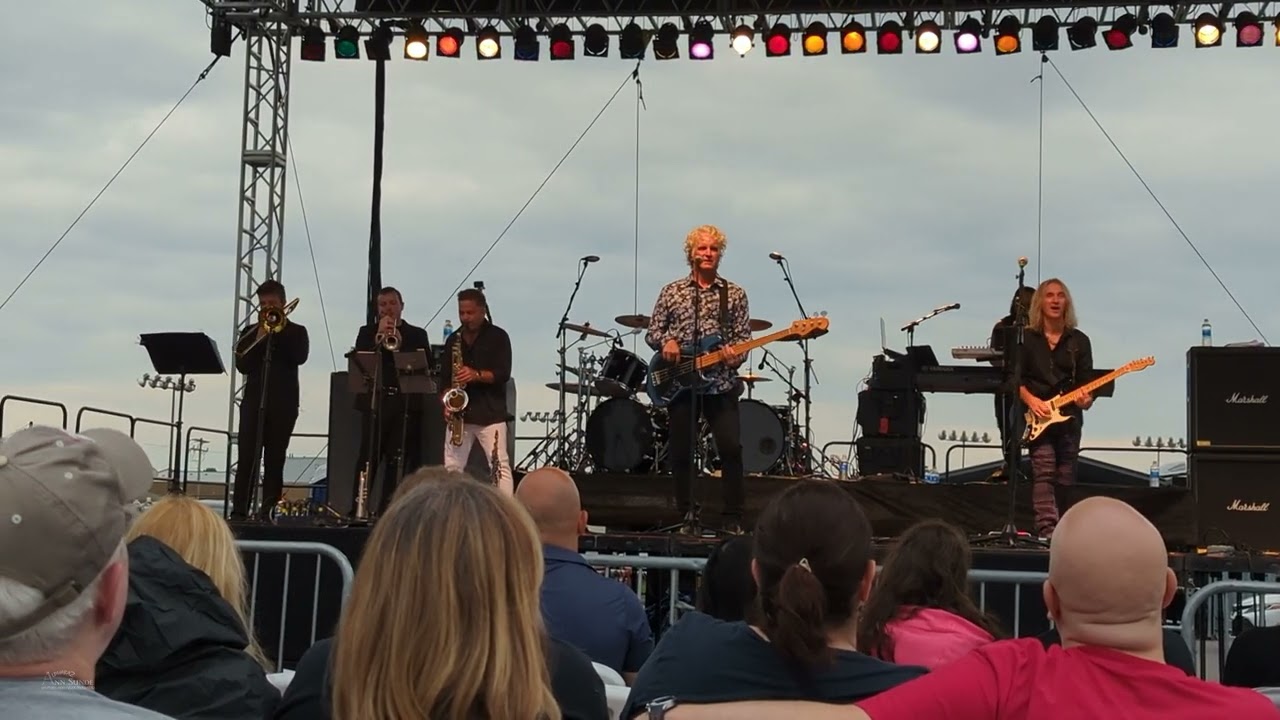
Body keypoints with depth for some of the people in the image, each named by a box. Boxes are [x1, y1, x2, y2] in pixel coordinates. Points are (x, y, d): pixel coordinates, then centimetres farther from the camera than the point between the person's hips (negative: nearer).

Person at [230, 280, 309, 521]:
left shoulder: (295, 331, 10)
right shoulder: (250, 333, 14)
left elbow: (300, 357, -11)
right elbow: (242, 365, 0)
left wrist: (278, 327, -7)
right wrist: (260, 337, -7)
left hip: (283, 404, -1)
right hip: (253, 401, 1)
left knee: (274, 460, 0)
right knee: (246, 458, -6)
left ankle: (268, 511, 0)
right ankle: (239, 510, -8)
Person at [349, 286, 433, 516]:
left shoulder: (417, 335, 12)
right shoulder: (367, 332, 14)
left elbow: (426, 367, -1)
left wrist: (399, 345, -10)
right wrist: (378, 339, -10)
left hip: (406, 404, 0)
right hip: (374, 402, 0)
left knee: (398, 461, -2)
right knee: (367, 458, -7)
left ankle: (386, 510, 2)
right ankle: (358, 508, -4)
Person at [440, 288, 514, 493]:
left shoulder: (498, 337, 0)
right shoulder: (453, 340, 13)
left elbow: (503, 374, -8)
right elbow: (444, 377, 13)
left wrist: (476, 374, -23)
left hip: (490, 413, -5)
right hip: (459, 413, 5)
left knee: (499, 466, -9)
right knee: (451, 467, 4)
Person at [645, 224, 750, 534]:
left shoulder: (734, 294, 7)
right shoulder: (672, 291, 9)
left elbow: (743, 338, 6)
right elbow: (652, 333, 11)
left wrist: (736, 356, -15)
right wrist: (665, 342, -11)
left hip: (721, 384, -1)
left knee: (731, 448, -12)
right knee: (680, 453, 4)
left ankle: (733, 519, -1)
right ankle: (688, 518, 16)